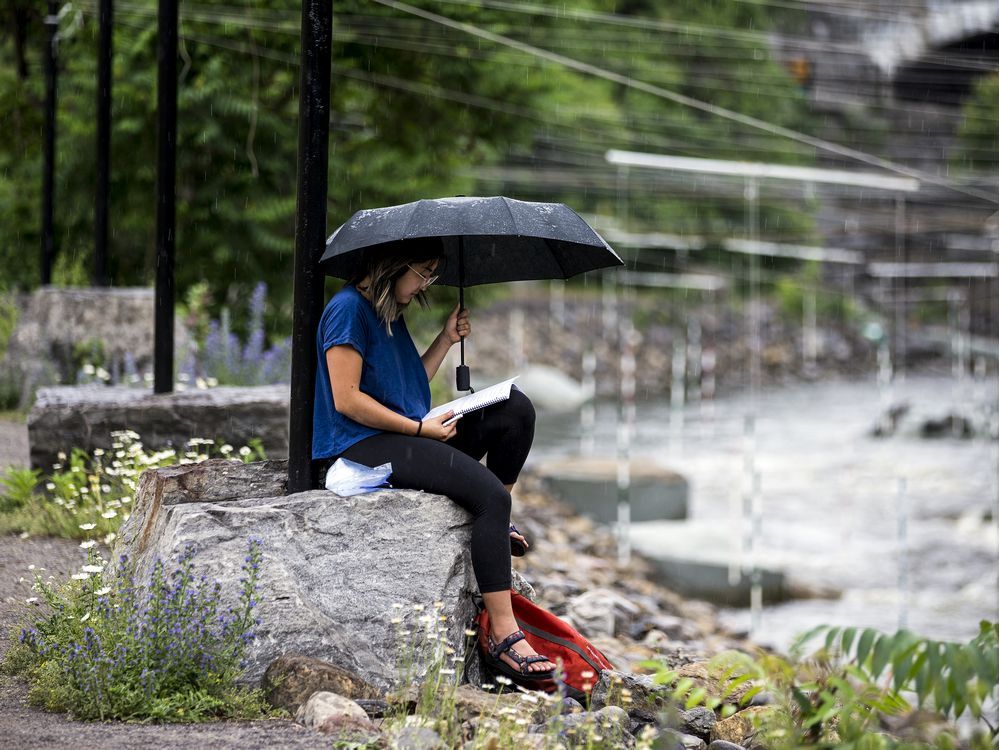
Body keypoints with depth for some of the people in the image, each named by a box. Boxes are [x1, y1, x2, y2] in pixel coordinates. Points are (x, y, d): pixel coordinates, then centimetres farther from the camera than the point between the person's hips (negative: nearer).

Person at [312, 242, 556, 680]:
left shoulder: (392, 315, 20)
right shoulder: (349, 309, -10)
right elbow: (346, 400, -17)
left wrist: (447, 340, 15)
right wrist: (420, 428, -14)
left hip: (406, 441, 9)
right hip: (358, 449, -9)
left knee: (515, 409, -4)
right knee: (489, 493, -26)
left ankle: (495, 527, 5)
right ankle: (503, 635, -27)